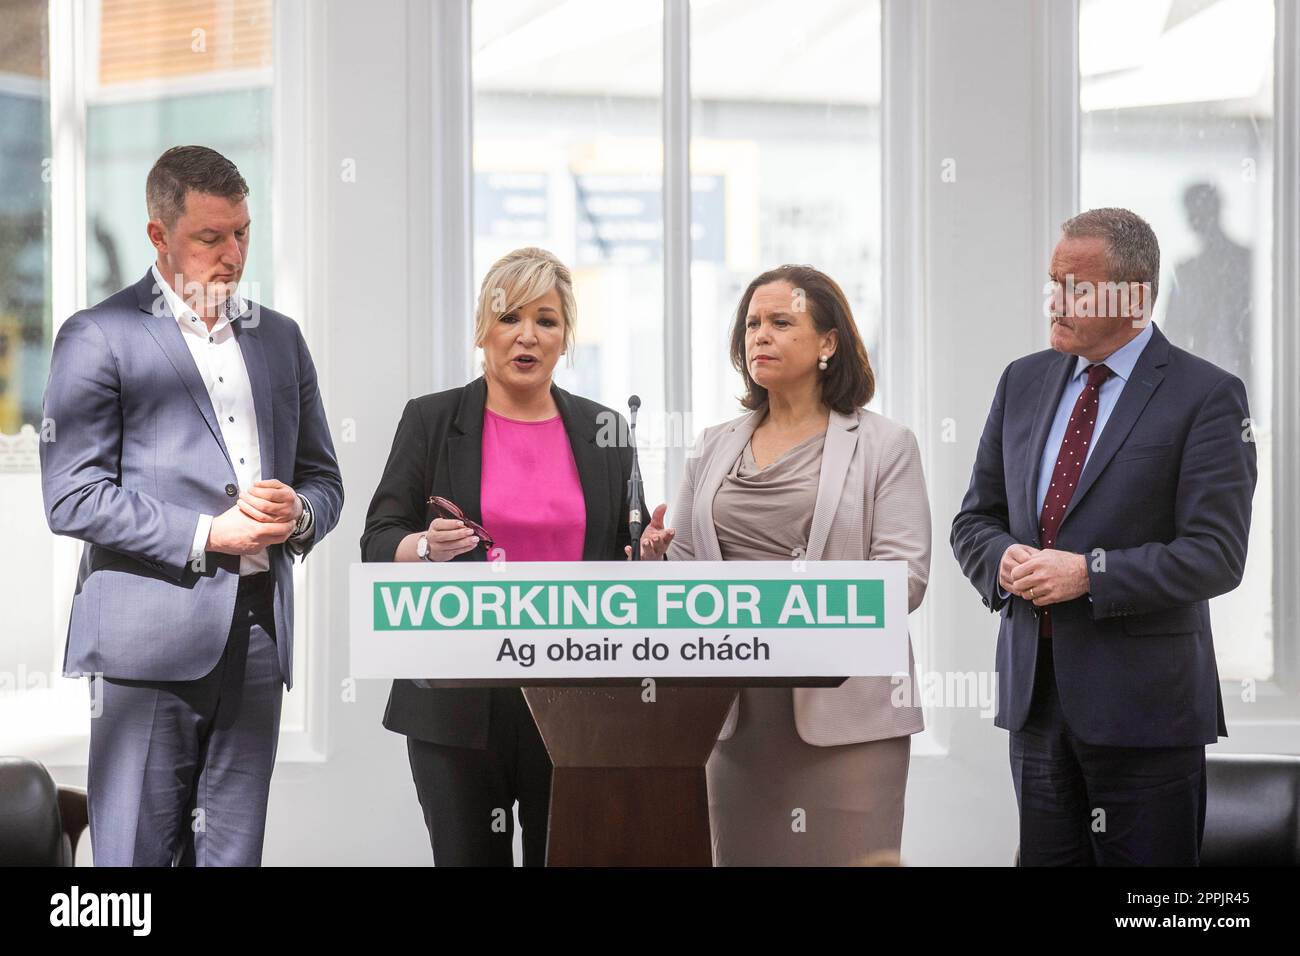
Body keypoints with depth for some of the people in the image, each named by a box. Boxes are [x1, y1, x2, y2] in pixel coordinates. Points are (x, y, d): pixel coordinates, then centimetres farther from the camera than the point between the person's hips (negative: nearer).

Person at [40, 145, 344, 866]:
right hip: (151, 638, -5)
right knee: (136, 853, -5)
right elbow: (72, 497, -8)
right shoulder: (98, 338, 0)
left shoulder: (279, 338, 18)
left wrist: (297, 514, 0)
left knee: (233, 853, 6)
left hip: (258, 638, 5)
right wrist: (206, 535, -12)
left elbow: (323, 479, 24)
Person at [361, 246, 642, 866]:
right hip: (462, 699, -1)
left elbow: (624, 559, 17)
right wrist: (426, 548, -18)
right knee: (468, 856, 0)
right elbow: (378, 547, 3)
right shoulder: (431, 420, 5)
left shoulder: (603, 431, 11)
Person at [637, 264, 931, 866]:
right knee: (742, 856, 3)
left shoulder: (883, 445, 5)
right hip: (737, 707, 4)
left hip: (843, 707, -4)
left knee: (844, 856, -9)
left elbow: (904, 572, -6)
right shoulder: (715, 449, 18)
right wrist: (657, 557, -6)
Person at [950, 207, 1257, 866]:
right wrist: (1003, 558, -7)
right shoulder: (1024, 381, 12)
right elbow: (975, 518, 16)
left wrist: (1089, 574, -19)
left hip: (1143, 704, -5)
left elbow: (1216, 554, -13)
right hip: (1035, 693, 5)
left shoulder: (1205, 397, -7)